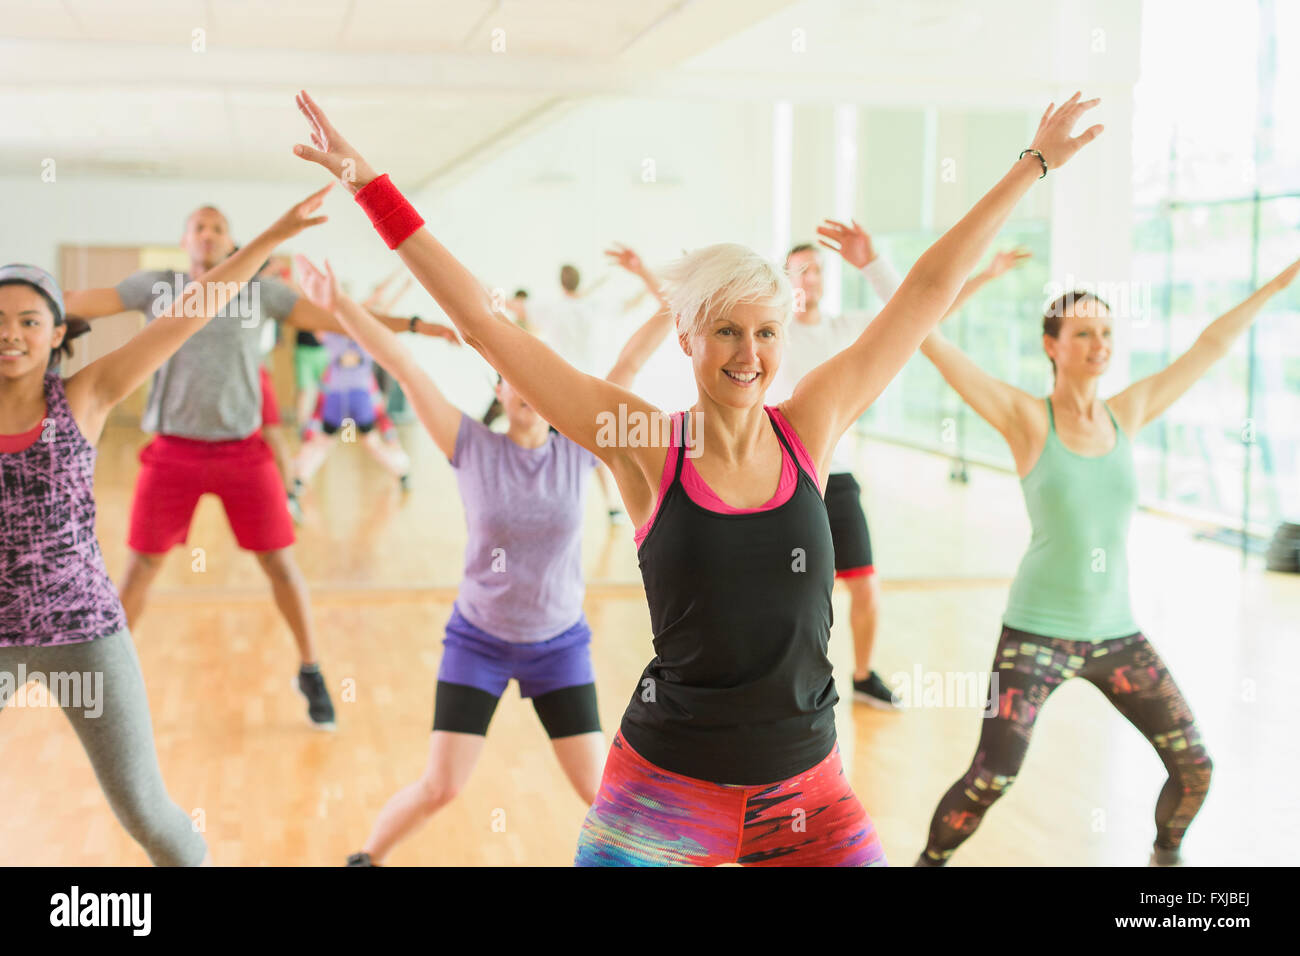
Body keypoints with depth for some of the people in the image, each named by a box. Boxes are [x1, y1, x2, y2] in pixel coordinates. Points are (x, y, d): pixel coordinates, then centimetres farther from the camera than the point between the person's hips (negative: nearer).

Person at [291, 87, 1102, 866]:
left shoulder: (810, 430, -2)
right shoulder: (645, 449, -8)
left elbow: (929, 293, 3)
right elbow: (484, 323, -10)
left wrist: (1033, 165, 10)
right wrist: (369, 185, -10)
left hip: (807, 791, 3)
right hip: (664, 790, -2)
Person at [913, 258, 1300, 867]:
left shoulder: (1127, 414, 4)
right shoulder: (1027, 419, -8)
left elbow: (1211, 345, 10)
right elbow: (932, 342, -14)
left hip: (1117, 632, 5)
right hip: (1039, 632, -5)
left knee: (1195, 766, 5)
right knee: (990, 779, -13)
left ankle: (1167, 854, 34)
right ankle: (930, 860, 14)